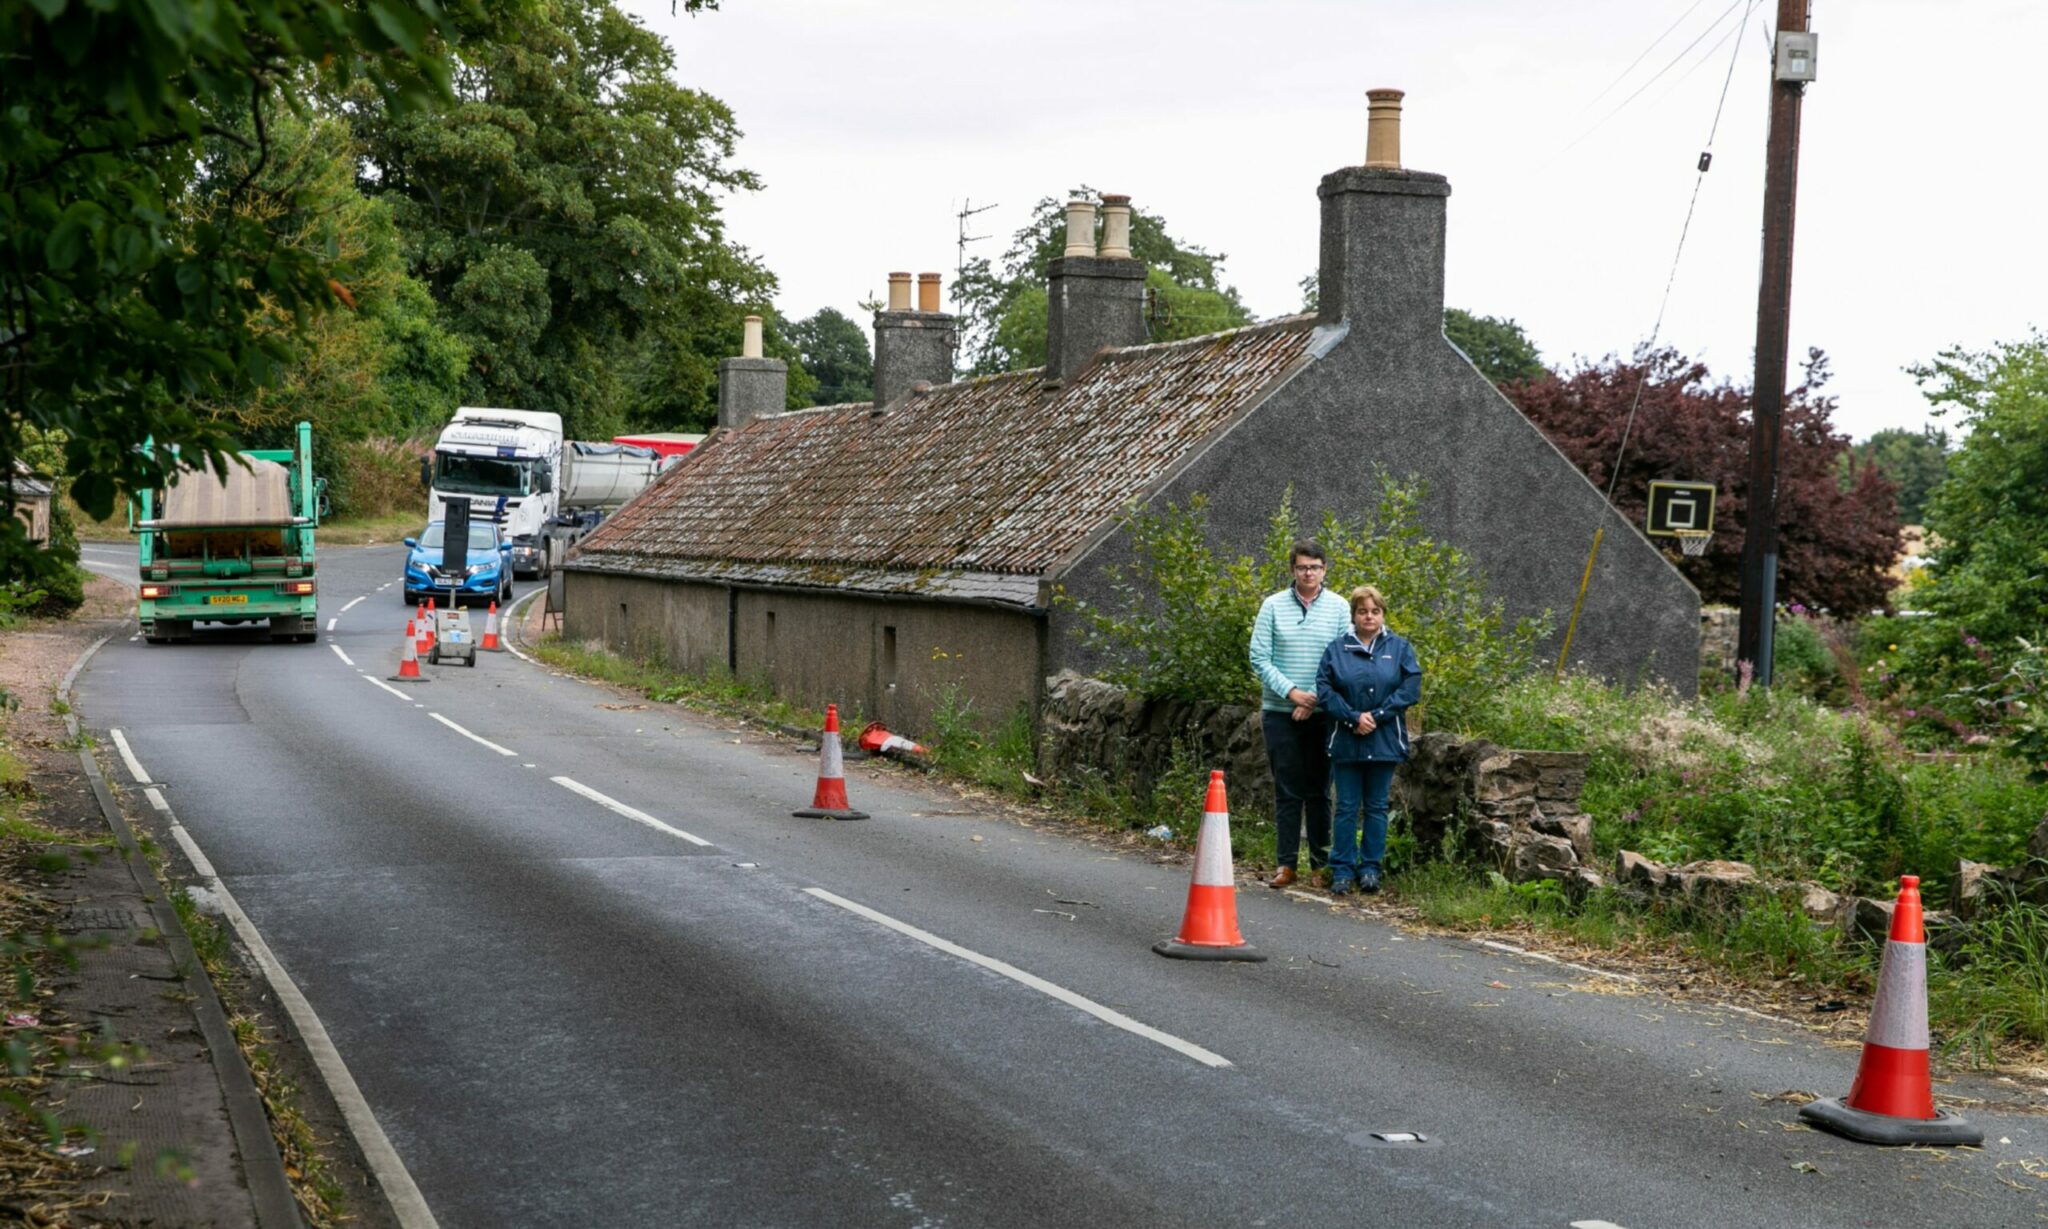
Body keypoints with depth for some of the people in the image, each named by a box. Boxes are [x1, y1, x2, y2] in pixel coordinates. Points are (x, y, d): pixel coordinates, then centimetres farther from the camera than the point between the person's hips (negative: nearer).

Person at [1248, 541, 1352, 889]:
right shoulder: (1273, 606, 2)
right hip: (1279, 713, 0)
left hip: (1322, 714, 0)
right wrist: (1291, 692, -11)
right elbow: (1259, 658, -1)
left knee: (1319, 790, 7)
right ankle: (1286, 863, 8)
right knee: (1287, 791, 4)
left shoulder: (1338, 608, 3)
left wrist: (1317, 699, -9)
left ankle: (1321, 863, 14)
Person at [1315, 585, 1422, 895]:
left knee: (1376, 806, 7)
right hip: (1346, 741, 0)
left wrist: (1376, 716, -13)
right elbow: (1324, 688, -5)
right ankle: (1343, 869, 10)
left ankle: (1371, 868, 15)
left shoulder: (1400, 648, 5)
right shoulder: (1337, 649, 4)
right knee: (1346, 807, 4)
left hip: (1385, 740, 0)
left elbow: (1411, 689, -5)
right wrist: (1354, 718, -16)